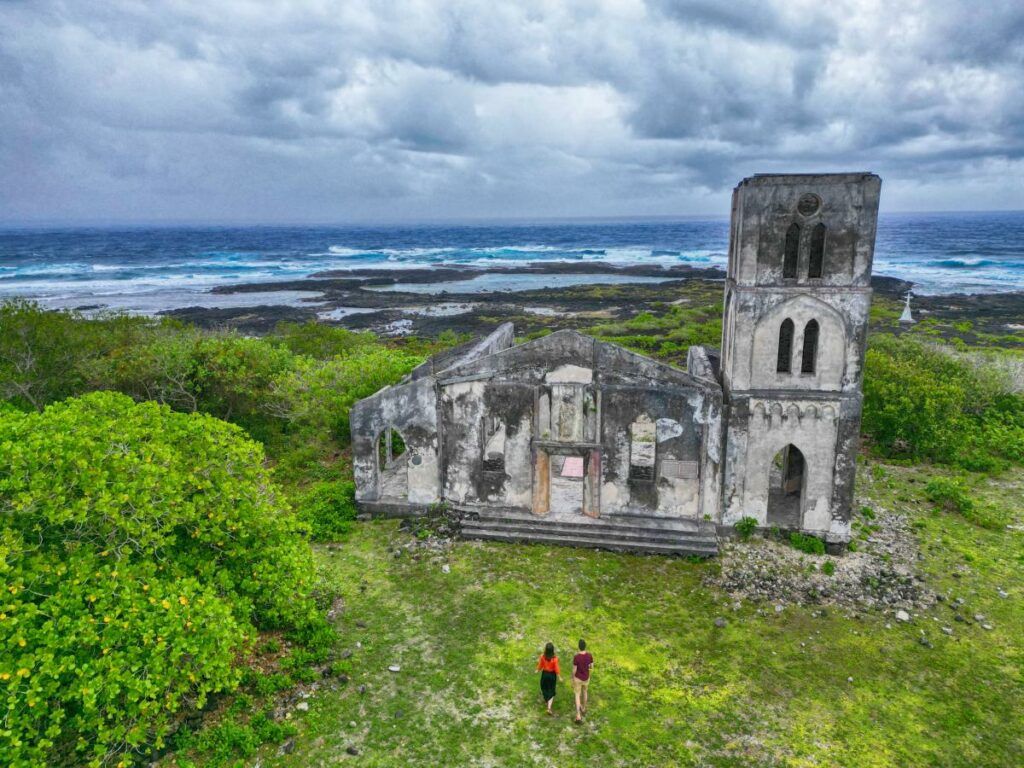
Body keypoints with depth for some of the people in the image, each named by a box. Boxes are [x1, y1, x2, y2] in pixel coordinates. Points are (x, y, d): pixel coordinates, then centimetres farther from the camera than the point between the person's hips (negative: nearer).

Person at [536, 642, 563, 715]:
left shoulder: (542, 656, -21)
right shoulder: (555, 658, -27)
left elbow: (540, 667, -9)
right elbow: (556, 669, -17)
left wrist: (538, 662, 12)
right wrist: (559, 677, -2)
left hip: (544, 674, 2)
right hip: (552, 675, -2)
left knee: (544, 688, 29)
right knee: (551, 691, 14)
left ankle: (546, 701, 51)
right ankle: (549, 708, 6)